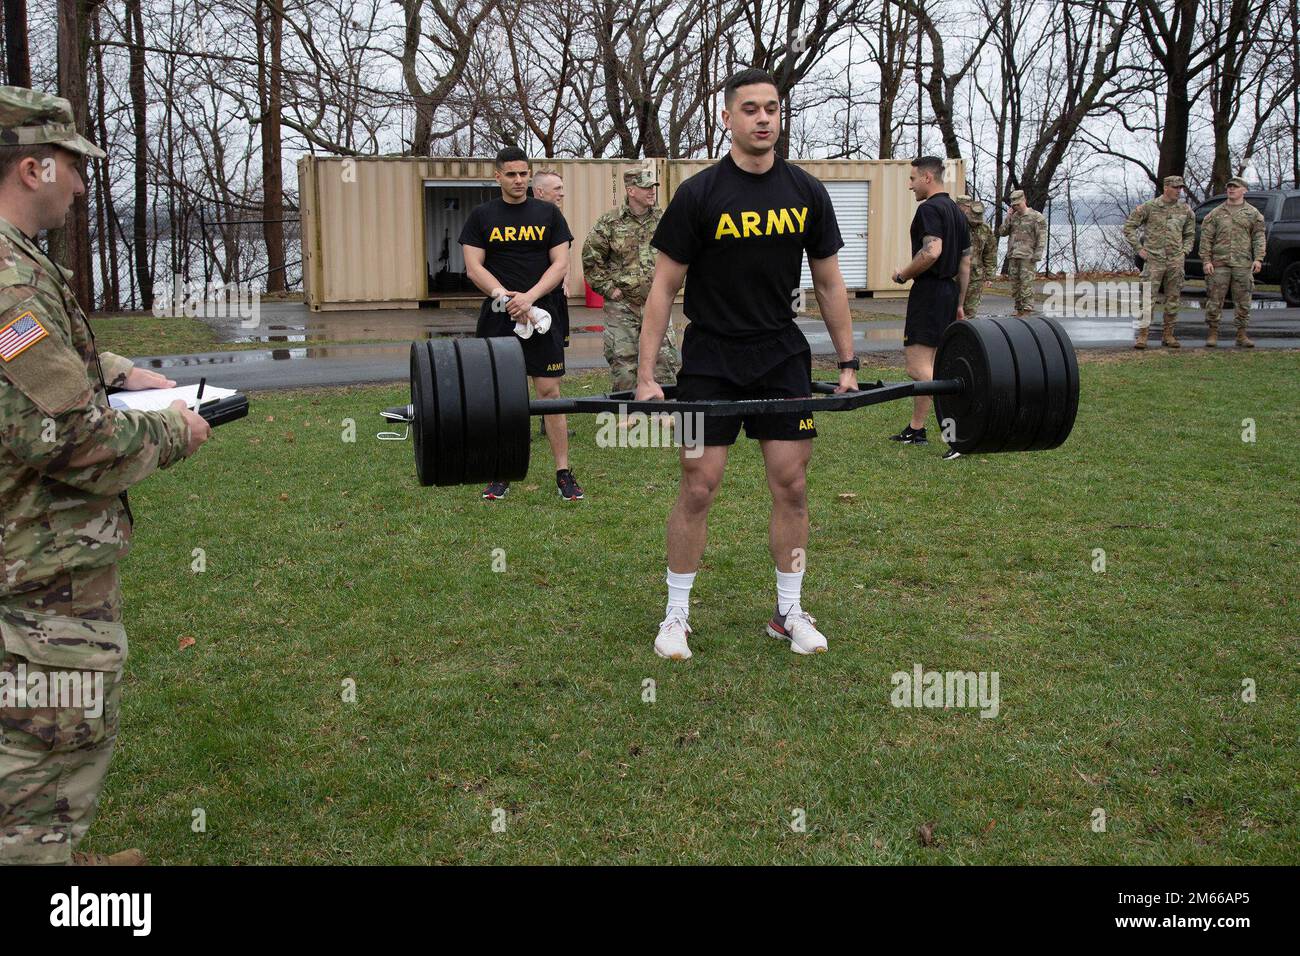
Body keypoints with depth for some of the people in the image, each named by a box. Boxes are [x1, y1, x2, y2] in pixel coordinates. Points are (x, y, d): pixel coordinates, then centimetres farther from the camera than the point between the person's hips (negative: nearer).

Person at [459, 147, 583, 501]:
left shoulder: (548, 213, 6)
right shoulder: (481, 216, 5)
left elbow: (560, 263, -1)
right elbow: (473, 267, -2)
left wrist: (529, 297, -16)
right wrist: (503, 296, -19)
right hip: (497, 317, 1)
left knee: (549, 391, -3)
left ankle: (563, 472, 2)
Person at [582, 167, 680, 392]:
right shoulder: (610, 222, -3)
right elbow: (590, 257, -1)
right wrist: (608, 288, -4)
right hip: (622, 305, -2)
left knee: (665, 360, 0)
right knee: (623, 361, 1)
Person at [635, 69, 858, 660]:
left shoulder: (807, 193, 1)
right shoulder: (699, 195, -9)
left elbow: (828, 282, 8)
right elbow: (664, 286, -7)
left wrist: (848, 364, 7)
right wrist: (646, 376, -12)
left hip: (783, 359, 3)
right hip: (711, 362, -3)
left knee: (791, 484, 4)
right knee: (698, 488, -2)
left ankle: (789, 612, 19)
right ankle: (677, 616, 12)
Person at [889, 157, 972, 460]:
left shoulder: (929, 209, -13)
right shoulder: (957, 211, 18)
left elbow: (931, 252, -27)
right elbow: (965, 263, 19)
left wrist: (903, 274, -12)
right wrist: (959, 304, 22)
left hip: (929, 292, -10)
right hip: (949, 292, 10)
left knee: (919, 368, -14)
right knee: (925, 365, 18)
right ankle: (915, 430, 27)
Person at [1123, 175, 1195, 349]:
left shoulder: (1185, 210, 9)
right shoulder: (1149, 207, -2)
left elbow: (1190, 234, 21)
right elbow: (1129, 227, 2)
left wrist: (1184, 251, 7)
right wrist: (1139, 248, -3)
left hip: (1176, 261, 4)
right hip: (1154, 260, -4)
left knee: (1173, 299, 7)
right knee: (1148, 298, -8)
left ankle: (1168, 334, 16)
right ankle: (1142, 335, -6)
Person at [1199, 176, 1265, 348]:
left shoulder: (1253, 213, 10)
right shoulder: (1216, 213, 9)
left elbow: (1259, 237, 6)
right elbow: (1206, 238, 6)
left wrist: (1258, 258, -6)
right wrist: (1206, 260, -4)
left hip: (1243, 263, 0)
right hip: (1219, 263, 0)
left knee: (1243, 301, 3)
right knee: (1215, 299, -2)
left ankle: (1241, 336, 10)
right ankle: (1213, 333, 6)